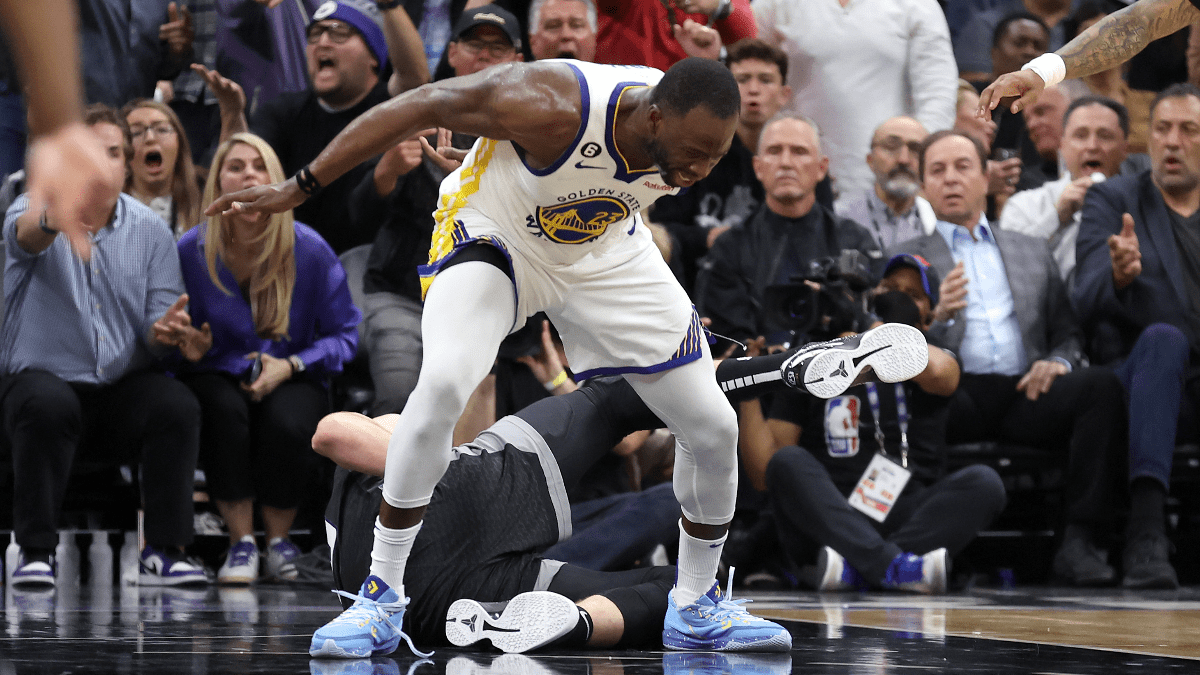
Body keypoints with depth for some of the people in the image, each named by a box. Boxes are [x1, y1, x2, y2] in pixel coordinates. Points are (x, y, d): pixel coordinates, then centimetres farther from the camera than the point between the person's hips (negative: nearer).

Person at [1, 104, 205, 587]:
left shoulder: (151, 232, 8)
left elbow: (157, 336, 2)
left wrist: (167, 327, -25)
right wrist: (57, 215, -53)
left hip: (123, 388, 3)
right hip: (44, 376, -2)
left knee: (178, 404, -27)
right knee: (48, 404, -36)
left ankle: (164, 552, -22)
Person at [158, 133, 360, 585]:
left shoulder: (309, 250, -7)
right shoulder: (192, 250, -5)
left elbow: (344, 334, 0)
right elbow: (176, 335, 9)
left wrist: (290, 366, -15)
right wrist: (192, 347, -16)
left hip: (294, 380, 0)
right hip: (219, 377, 0)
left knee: (286, 424, -35)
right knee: (224, 410, -36)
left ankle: (279, 540, -8)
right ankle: (241, 542, -21)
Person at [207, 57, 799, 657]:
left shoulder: (698, 135, -23)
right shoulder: (551, 110, -39)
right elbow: (421, 106, -29)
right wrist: (297, 188, -25)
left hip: (606, 254, 5)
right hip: (494, 238, -5)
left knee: (714, 428, -2)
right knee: (442, 385, -31)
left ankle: (695, 606, 22)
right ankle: (381, 597, -16)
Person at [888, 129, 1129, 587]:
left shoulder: (1032, 253, 28)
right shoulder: (908, 260, 19)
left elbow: (1068, 333, 22)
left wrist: (1059, 361, -2)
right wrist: (937, 317, -15)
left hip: (1026, 393, 3)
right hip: (958, 394, -3)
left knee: (1101, 385, -28)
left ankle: (1079, 542, -30)